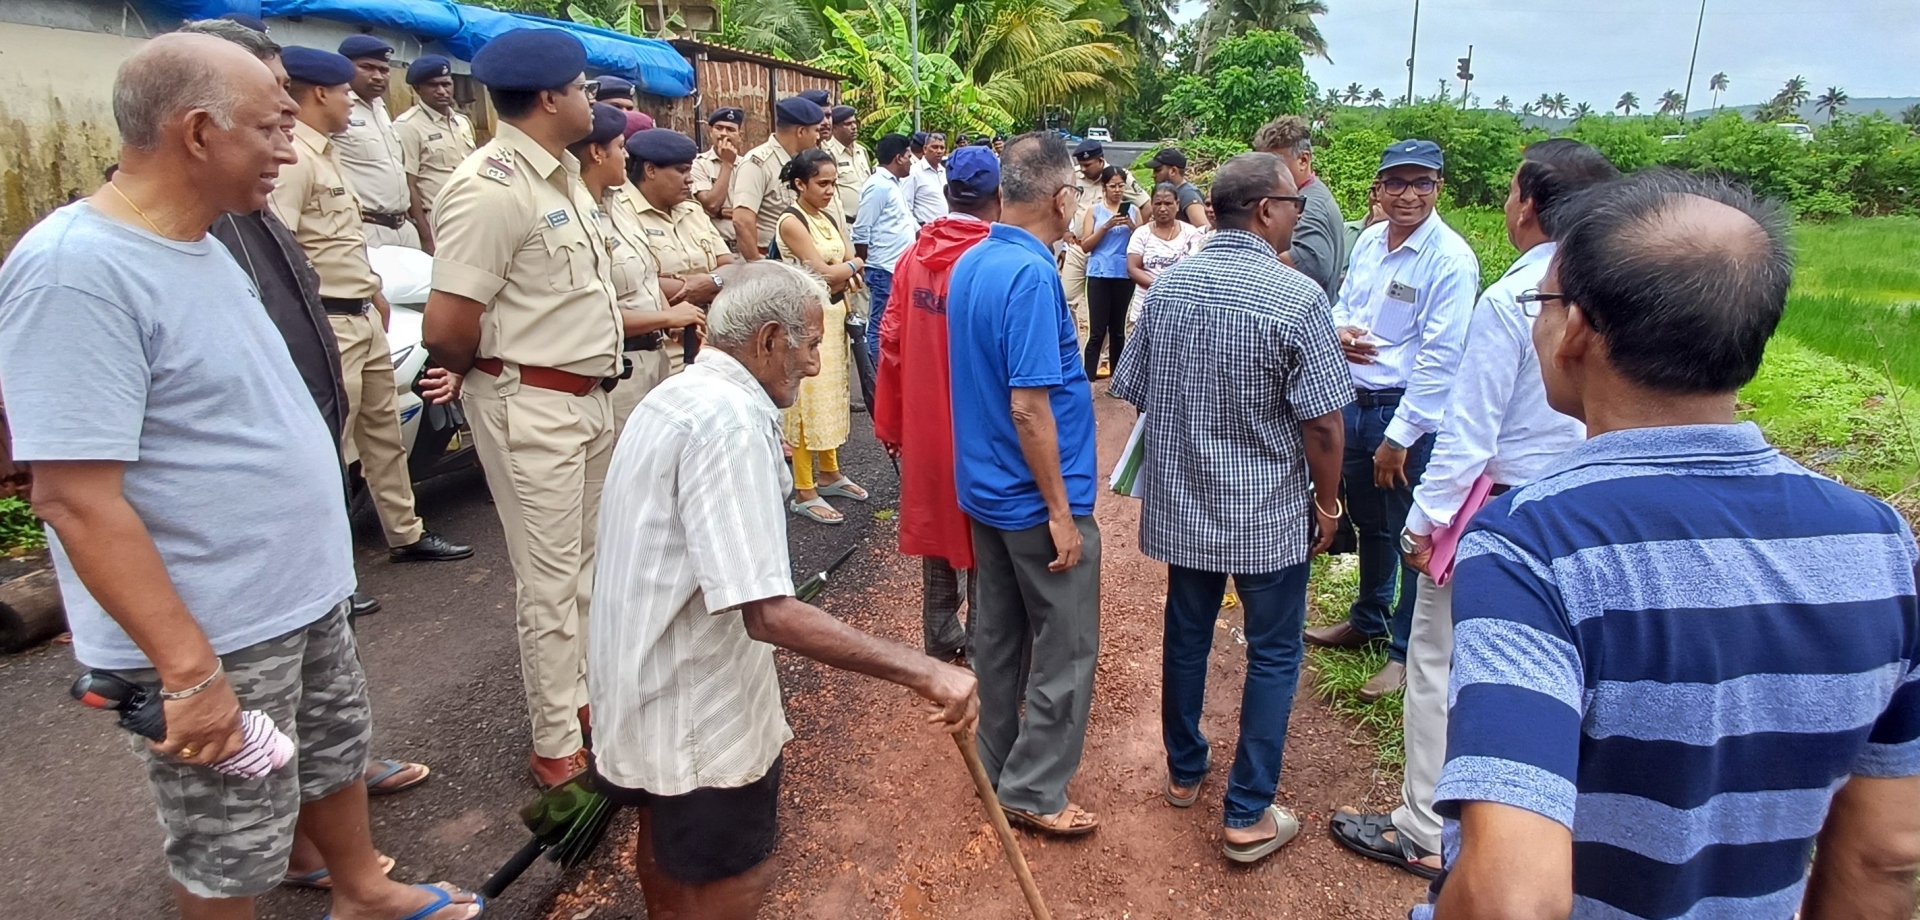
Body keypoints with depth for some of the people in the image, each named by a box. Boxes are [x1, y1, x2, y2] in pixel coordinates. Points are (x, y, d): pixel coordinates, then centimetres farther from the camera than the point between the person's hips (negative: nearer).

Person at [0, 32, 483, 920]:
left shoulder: (197, 242, 4)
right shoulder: (76, 268, -24)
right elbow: (74, 496, -26)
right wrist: (187, 669, -25)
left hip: (303, 594, 9)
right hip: (211, 634, -9)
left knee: (337, 751, 26)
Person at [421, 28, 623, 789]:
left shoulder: (562, 175, 9)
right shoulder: (491, 189, -20)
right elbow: (445, 329, -21)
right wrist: (492, 373, -4)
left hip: (586, 397, 9)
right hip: (530, 407, -9)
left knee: (584, 565, 20)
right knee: (550, 581, 2)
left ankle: (583, 699, 37)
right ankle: (558, 747, 17)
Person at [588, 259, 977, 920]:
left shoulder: (677, 396, 6)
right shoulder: (730, 423, -27)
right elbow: (768, 614, -34)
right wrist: (921, 672, -35)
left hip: (650, 686, 10)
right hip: (700, 713, -10)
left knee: (668, 855, 28)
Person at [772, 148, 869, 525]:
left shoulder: (829, 218, 12)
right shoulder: (792, 221, -12)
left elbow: (853, 272, 9)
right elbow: (822, 272, -19)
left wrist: (841, 275, -12)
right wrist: (853, 265, -2)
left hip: (834, 315, 8)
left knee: (831, 396, 16)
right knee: (808, 401, -3)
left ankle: (829, 473, 30)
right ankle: (803, 492, 4)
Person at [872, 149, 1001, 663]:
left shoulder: (914, 256, -3)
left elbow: (892, 343, 1)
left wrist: (891, 424, 11)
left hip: (924, 425, 5)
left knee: (937, 526, 18)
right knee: (984, 542, 9)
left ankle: (941, 640, 29)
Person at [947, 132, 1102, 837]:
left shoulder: (969, 264, 5)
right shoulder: (1032, 276, -23)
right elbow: (1029, 408, -25)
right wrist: (1061, 511, -18)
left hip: (984, 487, 9)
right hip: (1037, 497, -9)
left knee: (998, 632, 19)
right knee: (1067, 648, 5)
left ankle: (997, 764, 32)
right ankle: (1033, 790, 14)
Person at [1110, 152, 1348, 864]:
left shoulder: (1167, 285, -2)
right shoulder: (1296, 297, -18)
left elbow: (1138, 393, 6)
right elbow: (1322, 423, -17)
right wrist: (1328, 502, -2)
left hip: (1182, 504, 5)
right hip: (1270, 513, -5)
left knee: (1186, 636, 20)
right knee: (1273, 656, 10)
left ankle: (1184, 770, 37)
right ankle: (1249, 815, 16)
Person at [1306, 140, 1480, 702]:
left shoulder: (1450, 260, -17)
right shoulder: (1368, 241, 4)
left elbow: (1440, 357, -19)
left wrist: (1400, 435, -18)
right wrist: (1337, 330, -7)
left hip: (1411, 413, -7)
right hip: (1357, 401, 7)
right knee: (1368, 522, 22)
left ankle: (1406, 651, 23)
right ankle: (1367, 620, 43)